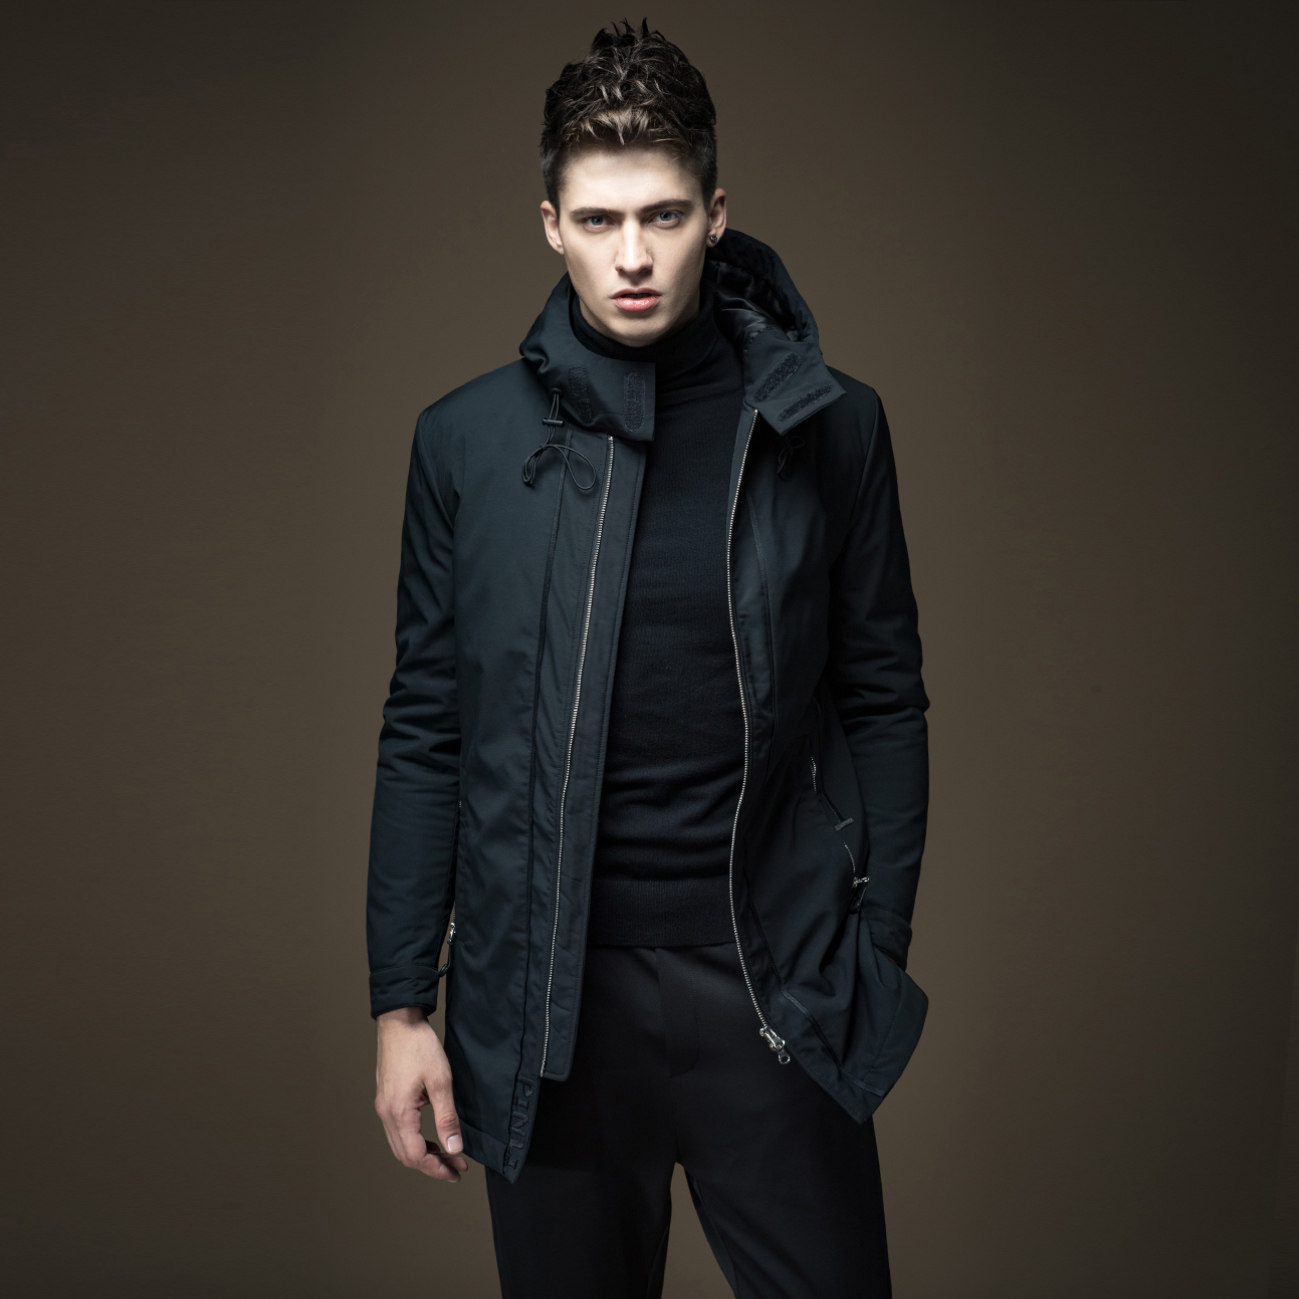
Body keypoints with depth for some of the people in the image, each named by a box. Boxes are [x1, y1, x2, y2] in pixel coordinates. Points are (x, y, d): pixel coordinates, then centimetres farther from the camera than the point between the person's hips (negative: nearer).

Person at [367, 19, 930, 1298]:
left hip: (777, 995, 0)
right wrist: (400, 1001, 2)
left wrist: (880, 953, 2)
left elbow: (883, 701, 5)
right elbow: (424, 733, 3)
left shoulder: (830, 428, -1)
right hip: (545, 998, 1)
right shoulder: (466, 441, 0)